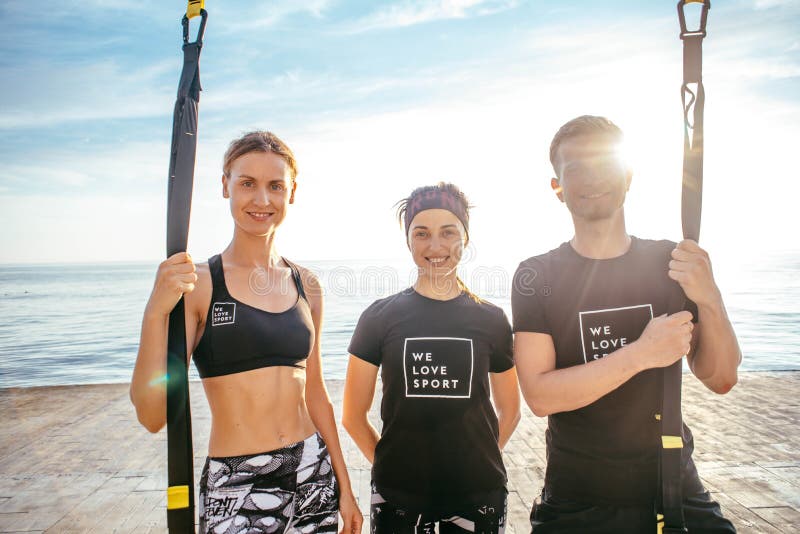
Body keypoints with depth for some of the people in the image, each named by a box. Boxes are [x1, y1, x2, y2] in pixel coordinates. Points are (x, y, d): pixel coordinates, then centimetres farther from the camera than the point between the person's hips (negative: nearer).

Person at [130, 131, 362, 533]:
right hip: (237, 489, -4)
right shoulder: (196, 283, -10)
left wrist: (343, 486, 11)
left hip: (315, 475, 4)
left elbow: (314, 391, 9)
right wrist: (155, 311, -26)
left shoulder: (305, 284, 3)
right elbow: (152, 416, -14)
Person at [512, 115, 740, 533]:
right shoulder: (536, 276, -10)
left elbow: (721, 380, -2)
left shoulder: (671, 263, -2)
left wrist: (710, 300, -19)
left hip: (674, 488, 2)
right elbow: (539, 396, -18)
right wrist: (641, 354, -26)